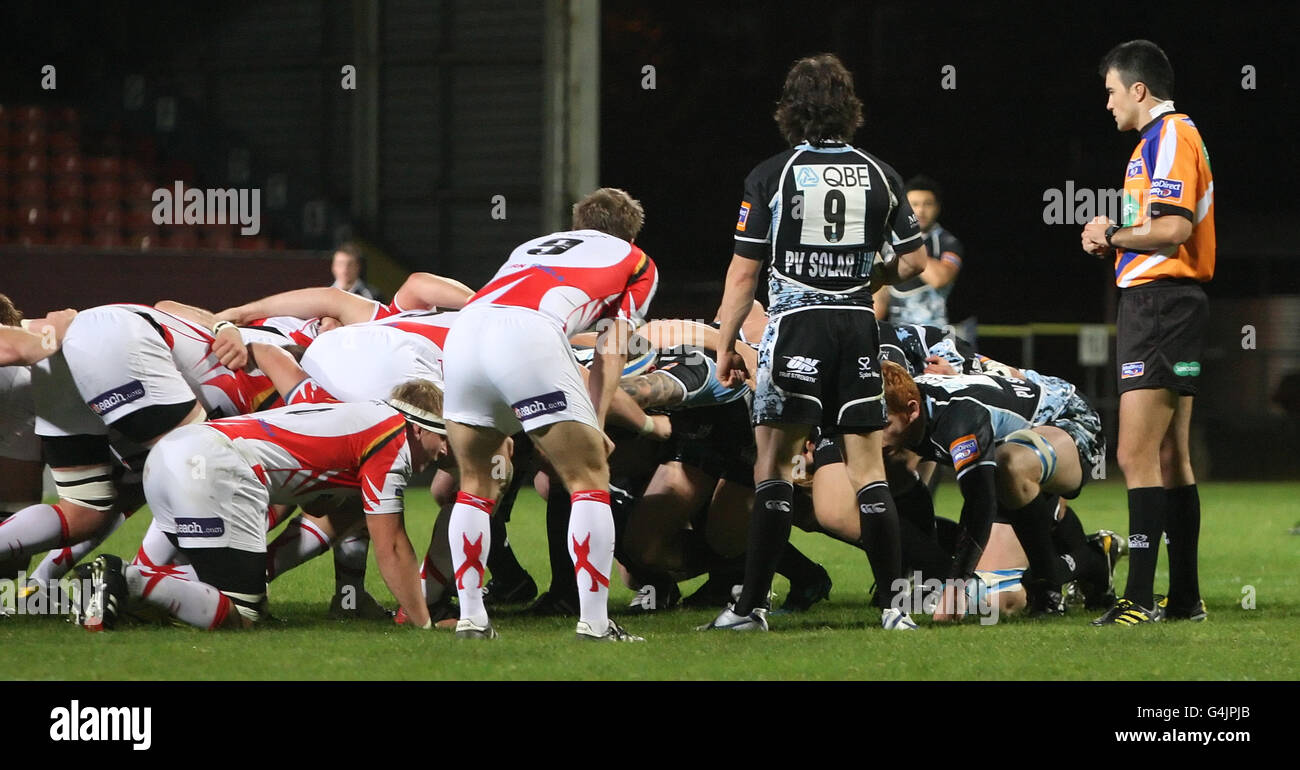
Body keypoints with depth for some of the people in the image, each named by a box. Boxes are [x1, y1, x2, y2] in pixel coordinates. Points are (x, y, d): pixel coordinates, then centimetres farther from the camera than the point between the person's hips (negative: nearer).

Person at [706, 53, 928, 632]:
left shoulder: (771, 176, -3)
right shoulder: (878, 175, 6)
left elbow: (744, 272, -3)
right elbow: (914, 259, 10)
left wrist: (725, 345, 5)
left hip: (796, 328, -3)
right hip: (858, 329, 3)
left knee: (773, 465, 1)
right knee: (869, 470, 6)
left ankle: (752, 605, -2)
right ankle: (894, 605, 3)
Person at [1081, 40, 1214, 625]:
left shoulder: (1169, 137, -12)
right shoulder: (1169, 136, 21)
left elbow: (1173, 226, -23)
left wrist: (1114, 234, -9)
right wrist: (1115, 243, 10)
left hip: (1159, 306, -11)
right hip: (1166, 305, 11)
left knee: (1137, 455, -14)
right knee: (1171, 459, 12)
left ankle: (1140, 599, -19)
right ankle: (1184, 598, 15)